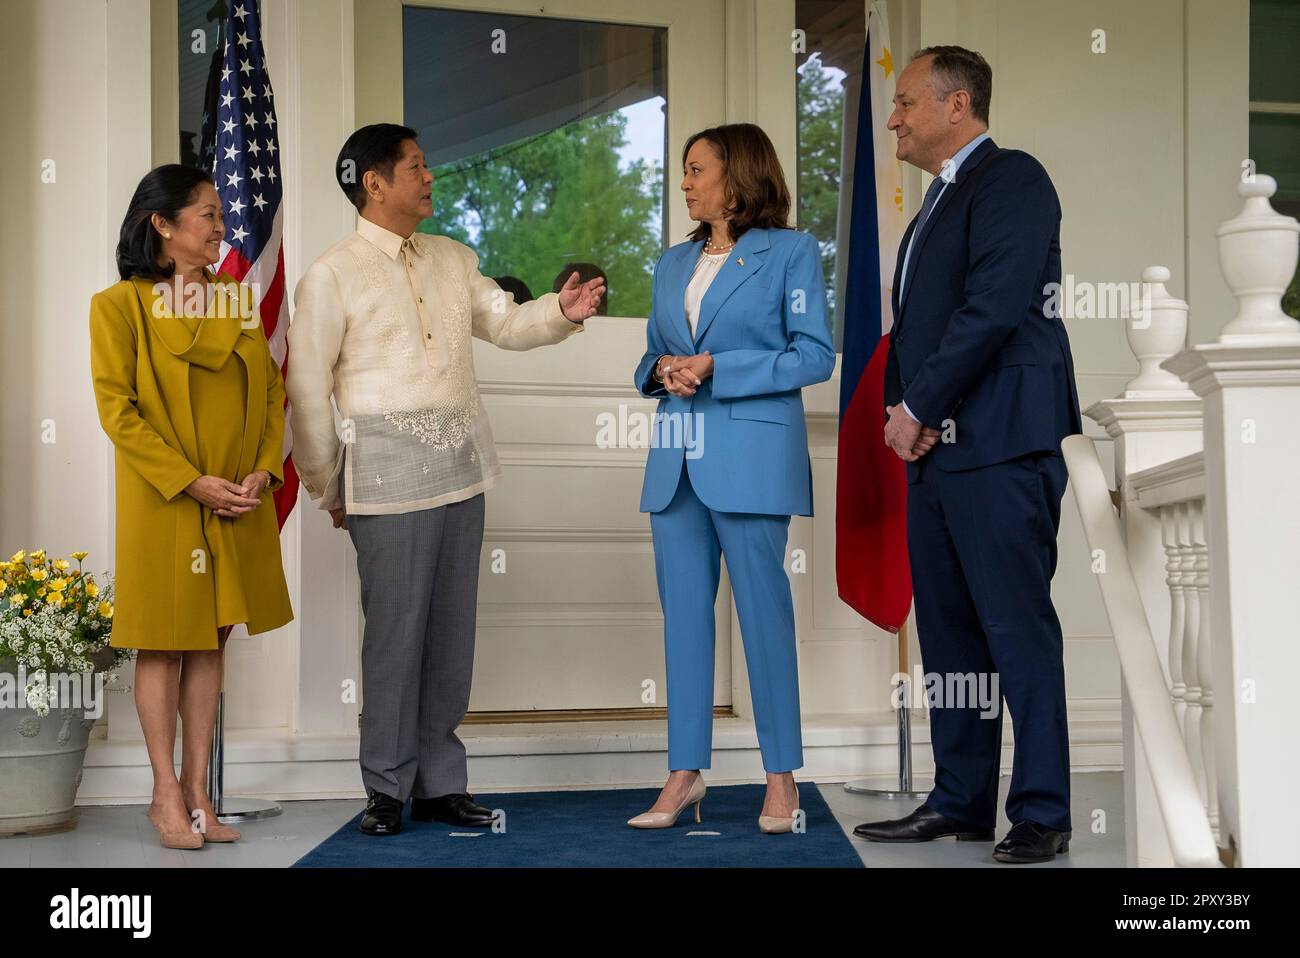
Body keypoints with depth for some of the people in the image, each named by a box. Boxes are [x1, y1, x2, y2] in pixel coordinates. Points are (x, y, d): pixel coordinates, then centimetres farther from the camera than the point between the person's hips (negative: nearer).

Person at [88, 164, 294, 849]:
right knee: (163, 647, 3)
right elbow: (117, 409, -11)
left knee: (210, 643, 9)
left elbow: (272, 393, 10)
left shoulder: (236, 302, 10)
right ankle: (166, 795, 12)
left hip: (239, 505, 5)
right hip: (162, 504, -5)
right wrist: (191, 481, -17)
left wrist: (265, 470, -5)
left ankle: (196, 790, 16)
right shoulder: (120, 305, -6)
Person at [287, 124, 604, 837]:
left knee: (453, 631, 9)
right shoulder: (332, 277, -4)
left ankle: (441, 782, 19)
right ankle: (388, 787, 12)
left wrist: (560, 312, -5)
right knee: (395, 632, -2)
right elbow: (307, 390, -3)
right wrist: (329, 489, 0)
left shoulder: (453, 260, 14)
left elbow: (506, 322, 16)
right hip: (389, 472, -6)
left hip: (462, 466, 6)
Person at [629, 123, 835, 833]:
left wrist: (717, 367, -13)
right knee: (682, 613, 6)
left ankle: (781, 776, 9)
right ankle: (684, 774, 13)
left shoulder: (790, 252, 0)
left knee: (762, 608, -1)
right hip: (677, 456, 6)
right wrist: (663, 369, -2)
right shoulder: (673, 263, 18)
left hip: (751, 455, -6)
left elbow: (815, 356, -6)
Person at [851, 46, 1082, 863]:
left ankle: (1042, 814, -1)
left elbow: (995, 306, -17)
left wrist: (918, 406, -12)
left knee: (1019, 629, -7)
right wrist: (901, 405, 3)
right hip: (937, 447, 9)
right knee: (948, 631, 11)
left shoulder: (1011, 179, -6)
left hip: (1001, 446, -9)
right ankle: (961, 801, 19)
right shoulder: (940, 199, 23)